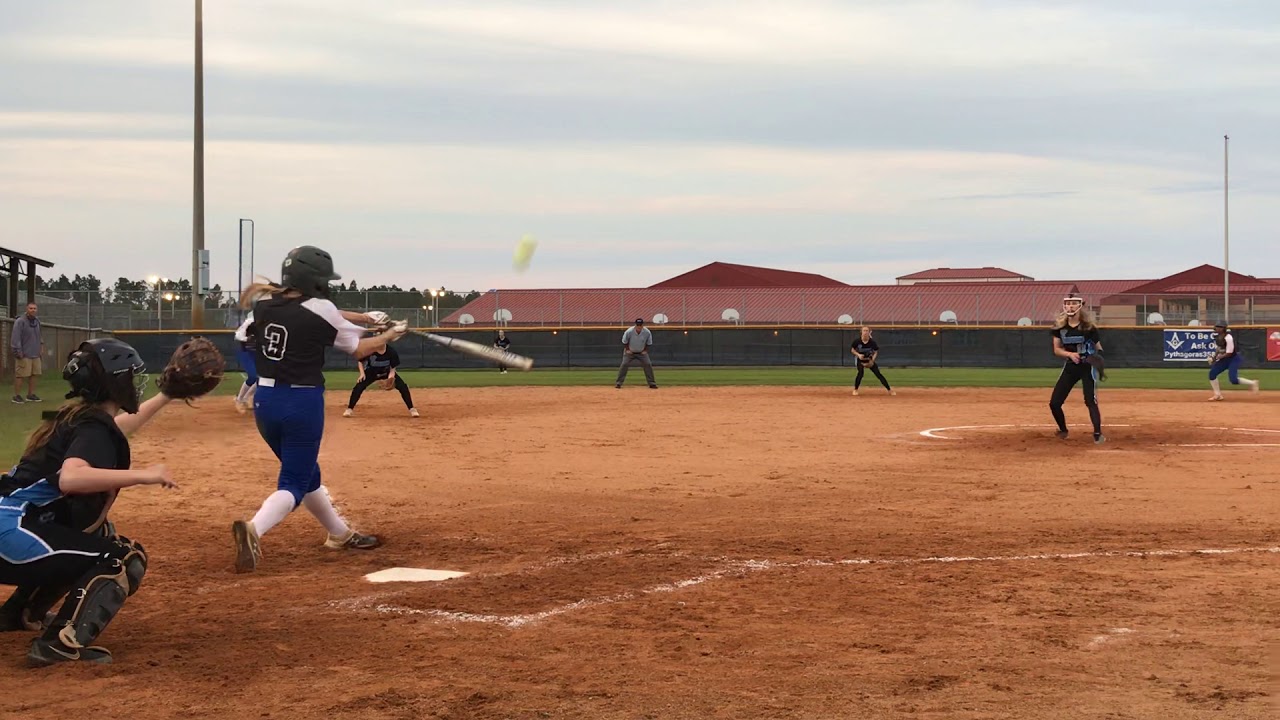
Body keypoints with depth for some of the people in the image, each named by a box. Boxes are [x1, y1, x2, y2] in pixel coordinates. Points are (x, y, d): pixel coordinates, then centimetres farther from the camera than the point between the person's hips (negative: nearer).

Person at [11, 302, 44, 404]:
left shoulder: (37, 321, 14)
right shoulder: (20, 322, -9)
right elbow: (16, 338, -13)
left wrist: (41, 347, 15)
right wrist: (18, 351, -16)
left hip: (35, 354, 7)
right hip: (24, 355, -7)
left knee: (34, 374, 7)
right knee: (20, 375, -6)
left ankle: (31, 395, 16)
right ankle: (17, 396, -1)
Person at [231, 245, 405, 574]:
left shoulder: (264, 303, 2)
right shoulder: (320, 309, -13)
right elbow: (358, 349, 2)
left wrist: (366, 317, 18)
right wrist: (390, 334, 20)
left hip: (265, 401, 7)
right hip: (303, 402, -6)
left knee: (305, 472, 23)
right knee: (295, 482, -1)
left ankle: (340, 534, 39)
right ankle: (254, 529, -28)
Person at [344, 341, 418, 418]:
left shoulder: (391, 351, -25)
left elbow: (393, 368, -16)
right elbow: (360, 362, -7)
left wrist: (390, 379, -33)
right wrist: (362, 373, -22)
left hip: (387, 373, 0)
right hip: (371, 373, 0)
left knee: (403, 387, -16)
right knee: (358, 387, -22)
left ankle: (412, 409, -4)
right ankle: (349, 409, -9)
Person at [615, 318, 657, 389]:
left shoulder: (647, 332, -19)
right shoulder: (629, 331, -24)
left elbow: (649, 343, -1)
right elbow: (624, 342, -8)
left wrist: (645, 350, -7)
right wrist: (627, 350, -11)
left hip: (642, 353, 2)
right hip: (630, 352, -1)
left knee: (648, 365, -8)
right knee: (624, 365, -12)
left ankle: (652, 383, 0)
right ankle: (618, 383, -6)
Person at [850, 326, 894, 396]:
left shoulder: (872, 342, -16)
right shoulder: (857, 341, -16)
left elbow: (876, 352, -3)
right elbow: (852, 349, -2)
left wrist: (872, 360, -18)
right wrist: (858, 355, -20)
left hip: (870, 361, 1)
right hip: (861, 360, -1)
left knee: (878, 374, -4)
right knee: (860, 373, -24)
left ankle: (889, 390, 2)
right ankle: (855, 390, -4)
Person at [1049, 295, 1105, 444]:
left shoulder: (1088, 327, -10)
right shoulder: (1059, 326, -1)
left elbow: (1099, 348, -3)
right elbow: (1056, 349, 2)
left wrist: (1099, 358, -25)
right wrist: (1069, 354, -18)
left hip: (1087, 367, -4)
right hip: (1069, 367, 4)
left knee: (1090, 401, -15)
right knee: (1054, 403, 1)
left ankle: (1098, 434, -10)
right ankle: (1063, 430, 25)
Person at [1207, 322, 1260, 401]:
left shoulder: (1228, 338, -25)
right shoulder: (1218, 336, 1)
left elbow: (1229, 353, -24)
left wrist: (1219, 357, -15)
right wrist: (1214, 357, 3)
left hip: (1234, 358, -9)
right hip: (1224, 359, 9)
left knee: (1233, 380, -20)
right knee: (1212, 373, 0)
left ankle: (1252, 383, 5)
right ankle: (1217, 394, 10)